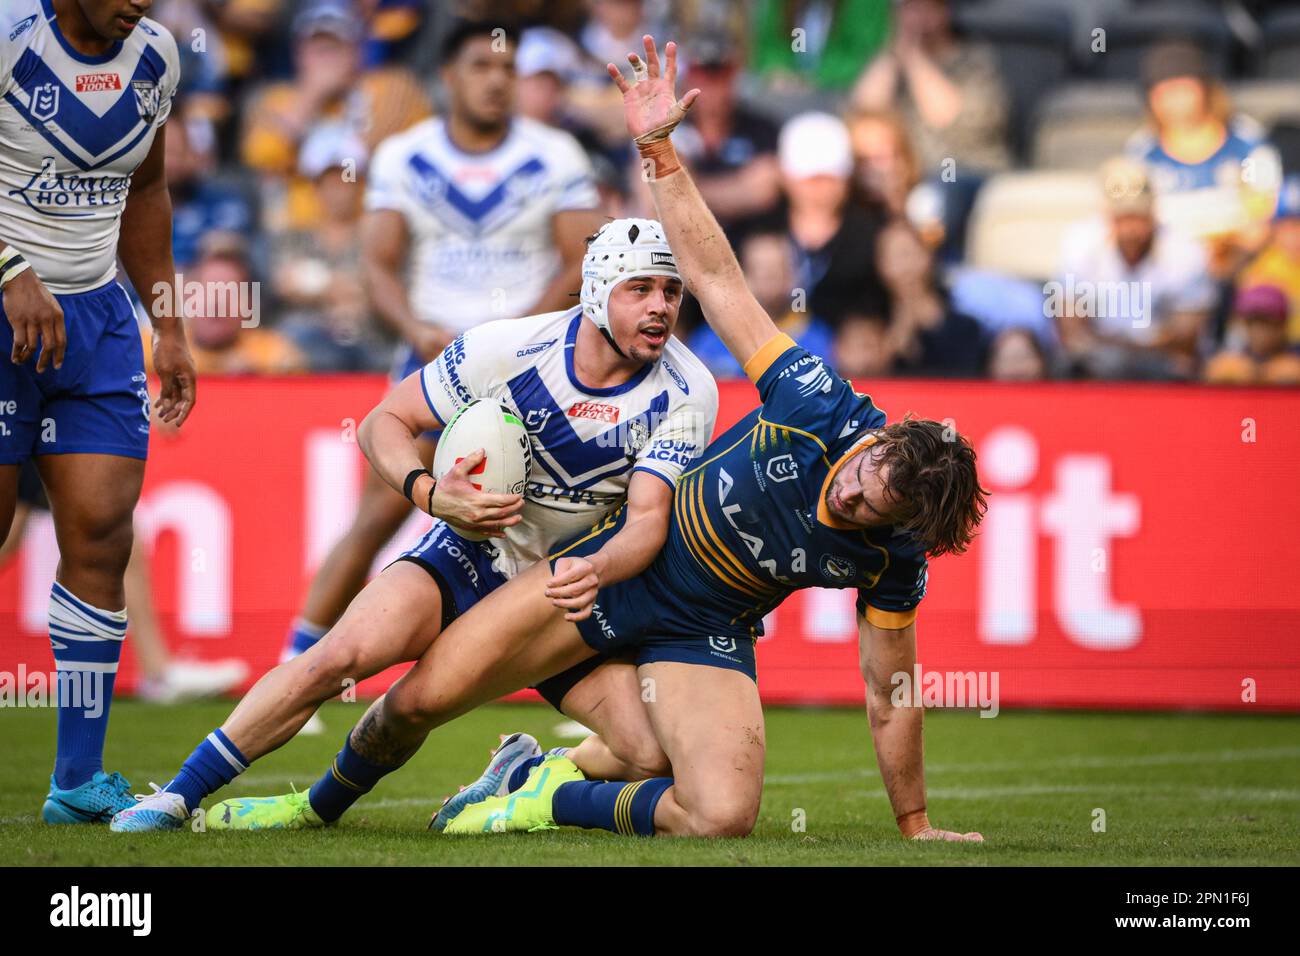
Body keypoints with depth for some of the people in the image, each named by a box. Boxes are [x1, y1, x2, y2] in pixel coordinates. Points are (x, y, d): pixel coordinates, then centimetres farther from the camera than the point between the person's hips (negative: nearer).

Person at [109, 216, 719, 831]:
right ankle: (177, 797, -15)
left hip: (572, 593, 1)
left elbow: (649, 520, -21)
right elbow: (383, 423, -8)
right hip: (472, 555, -1)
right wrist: (432, 493, -28)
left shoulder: (686, 394, -15)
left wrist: (595, 571, -44)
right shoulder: (505, 348, -17)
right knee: (344, 654, -27)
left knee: (655, 752, -20)